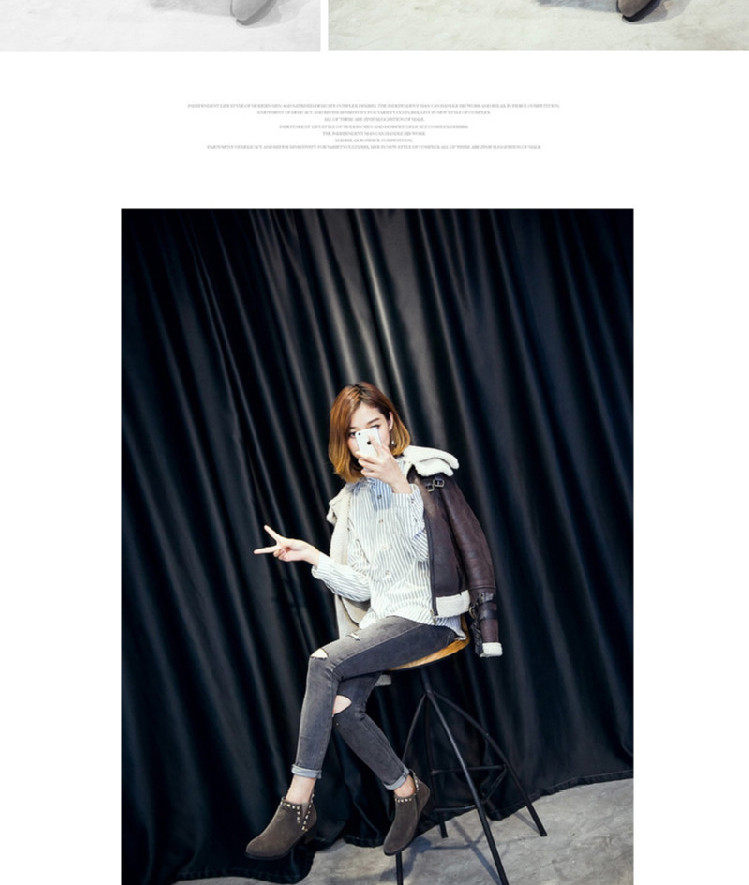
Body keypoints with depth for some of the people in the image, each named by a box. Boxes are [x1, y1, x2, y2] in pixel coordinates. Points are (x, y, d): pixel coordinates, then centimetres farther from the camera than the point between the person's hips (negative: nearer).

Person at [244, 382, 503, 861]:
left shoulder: (427, 471, -2)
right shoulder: (350, 501, 13)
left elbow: (430, 549, -15)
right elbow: (362, 586, 9)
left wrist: (401, 484, -22)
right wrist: (312, 555, -3)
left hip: (430, 613, -5)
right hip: (381, 615, 6)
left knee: (324, 662, -24)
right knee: (342, 706, -19)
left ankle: (299, 802, -13)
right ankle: (407, 789, 6)